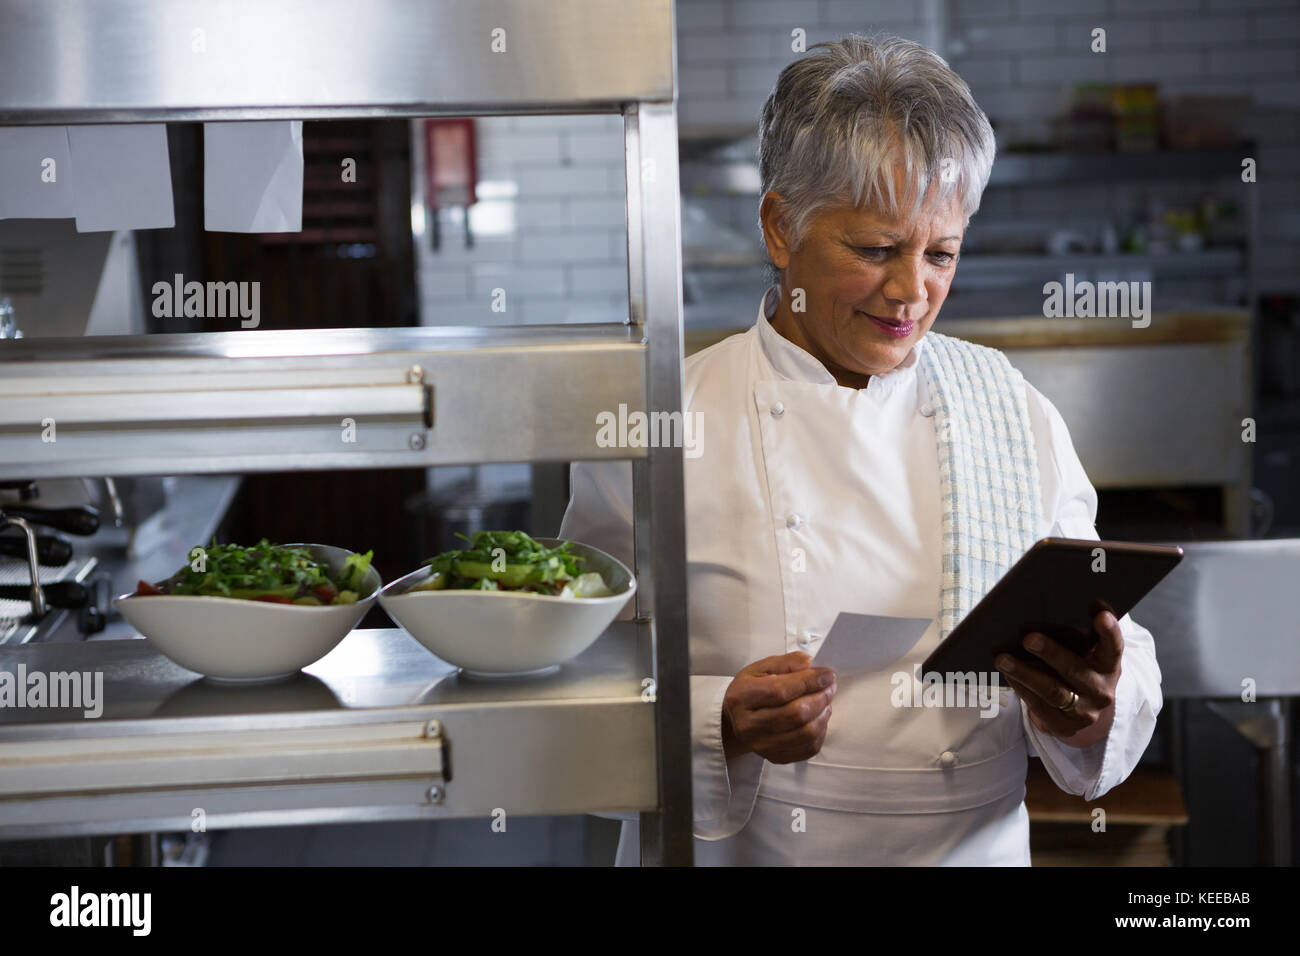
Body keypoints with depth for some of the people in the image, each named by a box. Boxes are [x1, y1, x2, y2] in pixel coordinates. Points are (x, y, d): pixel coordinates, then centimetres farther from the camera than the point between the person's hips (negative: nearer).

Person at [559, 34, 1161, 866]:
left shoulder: (1017, 417, 6)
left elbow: (1118, 656, 8)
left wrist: (1090, 709, -12)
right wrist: (718, 725, -17)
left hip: (976, 849, 2)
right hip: (739, 856, -2)